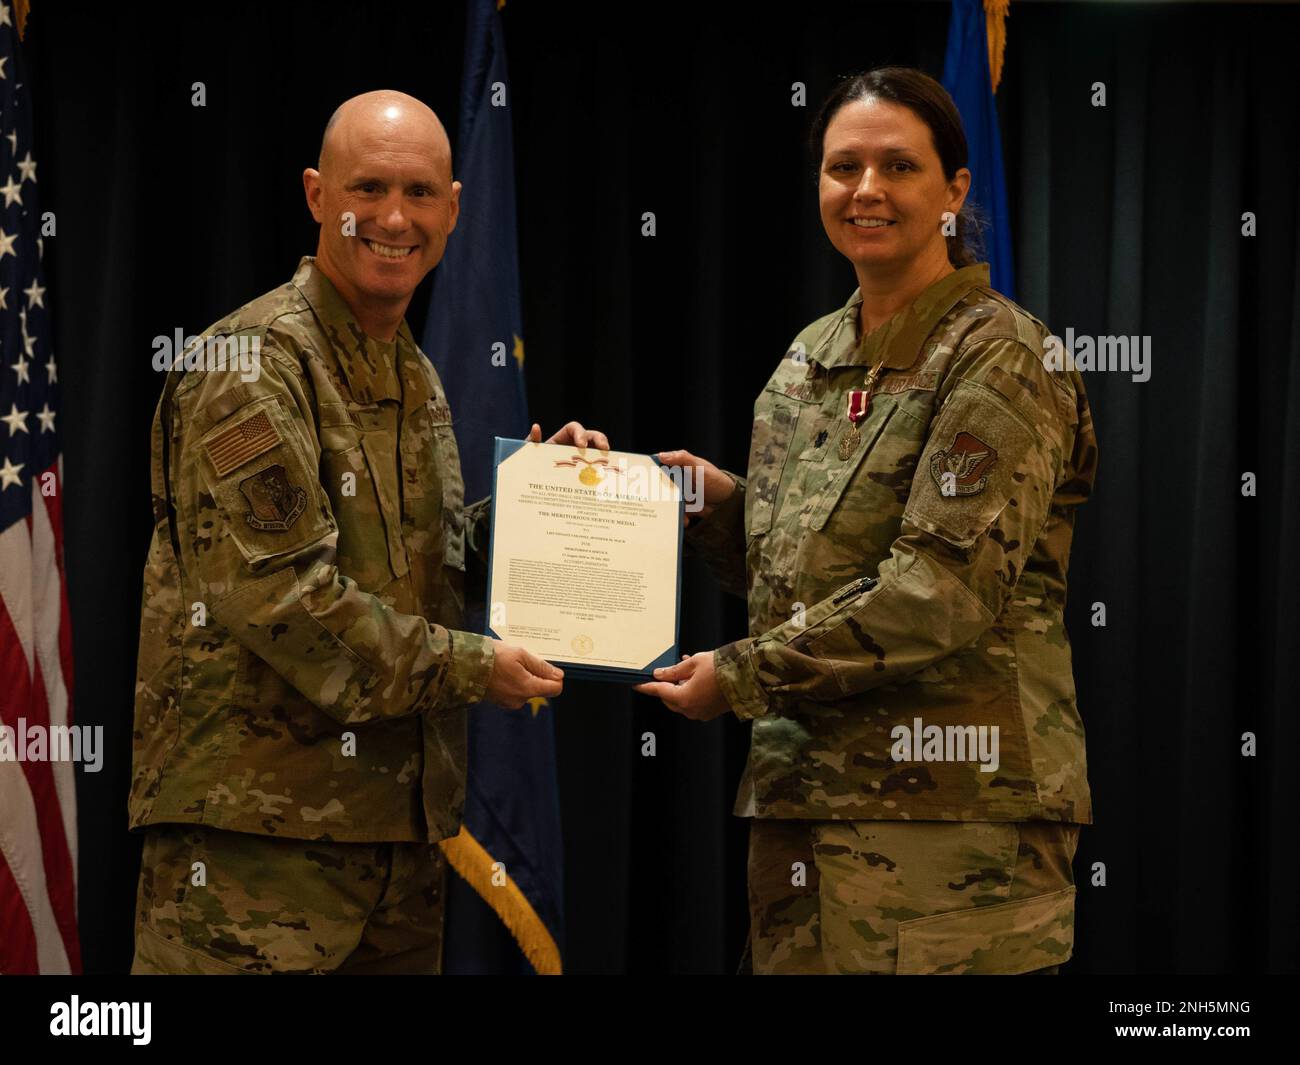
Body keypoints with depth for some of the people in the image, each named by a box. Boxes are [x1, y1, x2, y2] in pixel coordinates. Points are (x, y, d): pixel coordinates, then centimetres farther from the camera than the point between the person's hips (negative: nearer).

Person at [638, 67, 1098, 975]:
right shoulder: (811, 360, 16)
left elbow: (942, 593, -17)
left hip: (953, 814, -7)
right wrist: (722, 500, 4)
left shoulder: (998, 359, -7)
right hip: (805, 801, 7)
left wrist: (740, 676, -12)